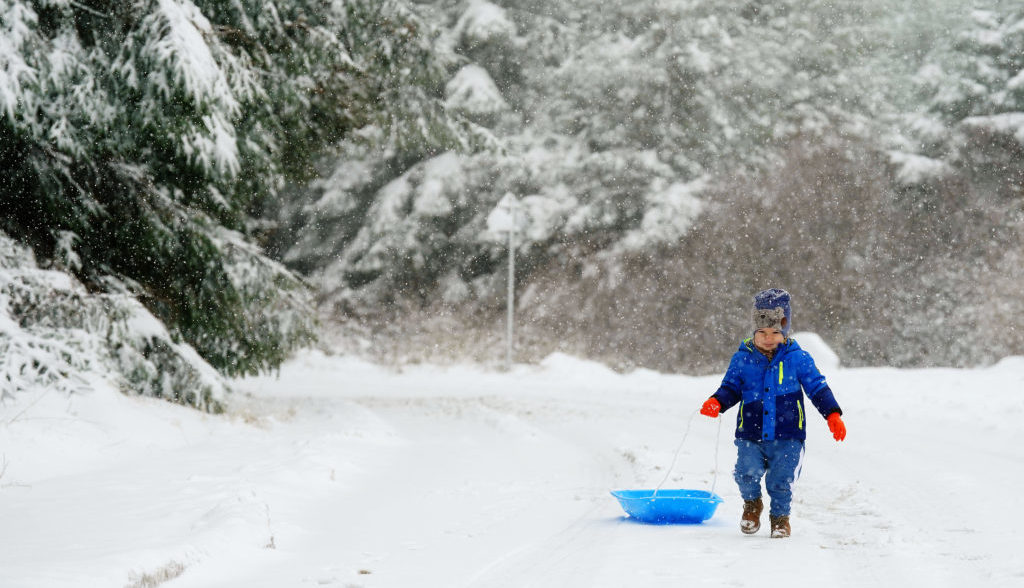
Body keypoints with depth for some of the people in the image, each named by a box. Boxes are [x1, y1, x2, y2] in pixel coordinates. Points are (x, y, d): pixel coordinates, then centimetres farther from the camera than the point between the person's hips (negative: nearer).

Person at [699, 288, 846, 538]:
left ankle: (780, 516, 24)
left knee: (781, 481, -8)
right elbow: (731, 387, 12)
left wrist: (832, 415, -4)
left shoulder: (797, 358, 2)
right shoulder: (742, 358, 5)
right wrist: (716, 402, -8)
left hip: (787, 436, -1)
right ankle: (752, 504, 17)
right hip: (750, 435, 1)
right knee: (747, 473, -18)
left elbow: (818, 387, 6)